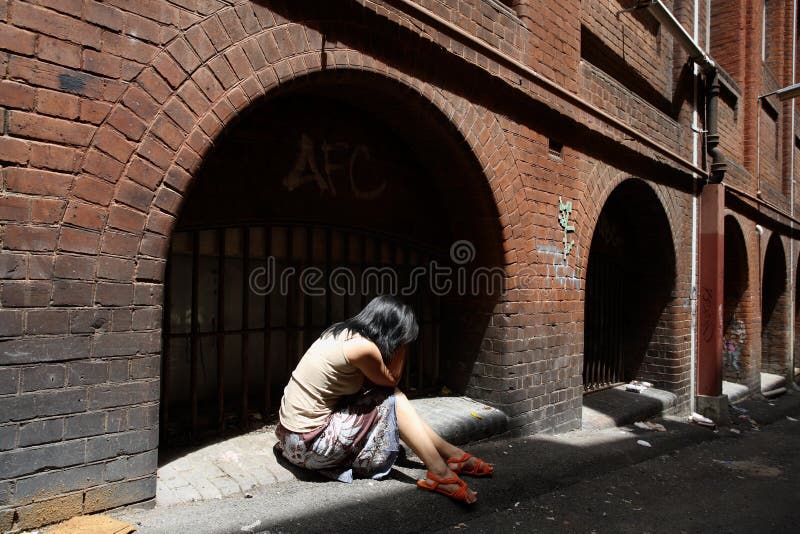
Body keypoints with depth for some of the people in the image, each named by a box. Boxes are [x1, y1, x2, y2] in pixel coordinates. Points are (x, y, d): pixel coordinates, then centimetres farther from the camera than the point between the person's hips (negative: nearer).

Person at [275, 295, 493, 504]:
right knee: (391, 399, -5)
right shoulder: (364, 347, -22)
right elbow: (392, 380, -4)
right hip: (309, 445, -9)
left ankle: (451, 453, 12)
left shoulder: (342, 332, 4)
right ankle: (440, 473, 0)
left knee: (391, 394, 7)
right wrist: (401, 346, -2)